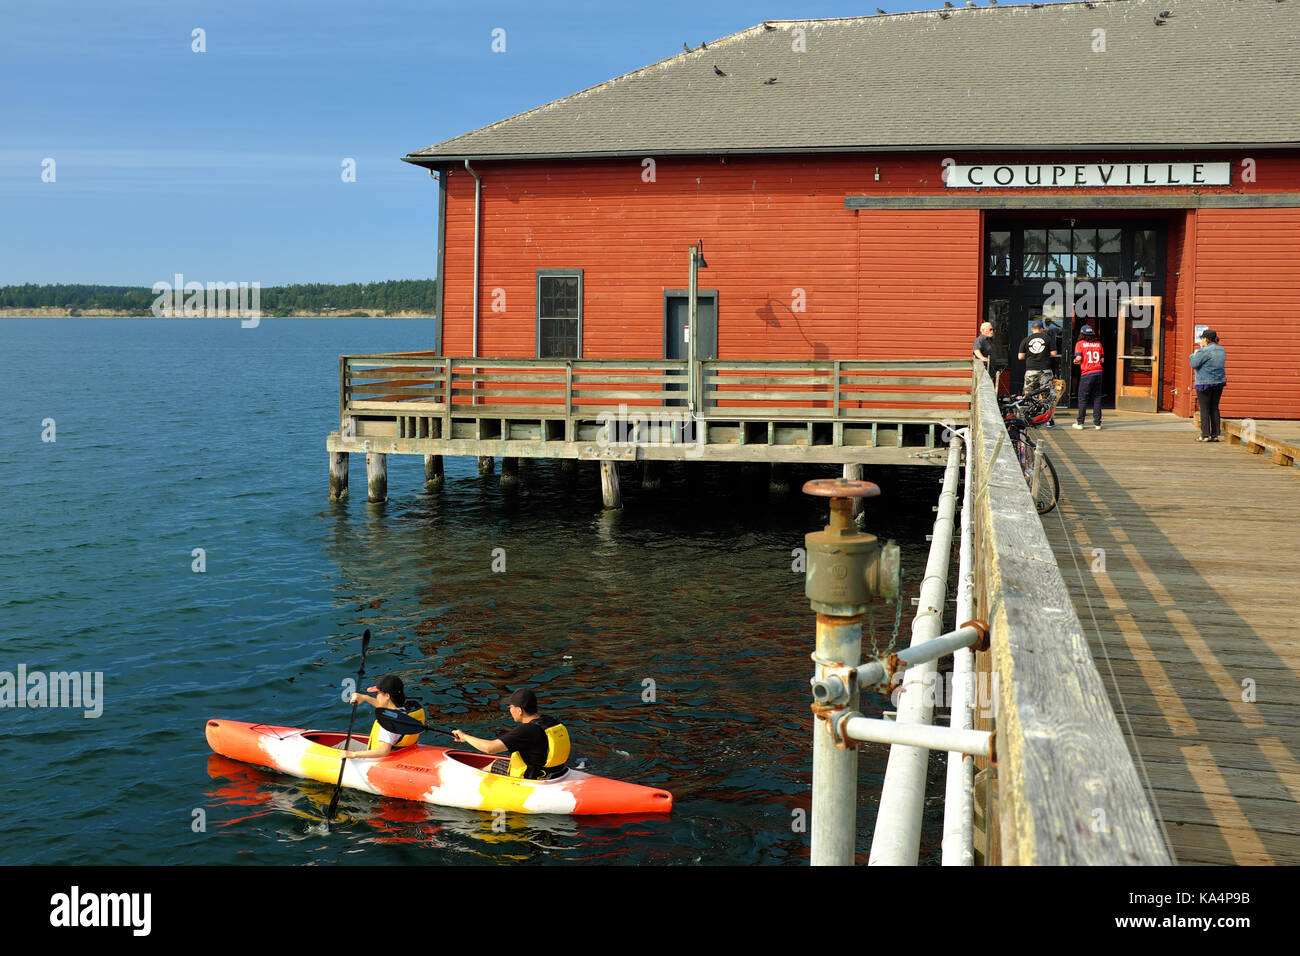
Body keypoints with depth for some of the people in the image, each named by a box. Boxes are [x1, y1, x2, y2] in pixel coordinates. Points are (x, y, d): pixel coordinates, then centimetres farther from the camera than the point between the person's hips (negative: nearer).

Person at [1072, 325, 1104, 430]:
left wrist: (1075, 361, 8)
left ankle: (1080, 423, 7)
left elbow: (1078, 358, -13)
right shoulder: (1098, 344, 10)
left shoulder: (1080, 343, -2)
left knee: (1083, 399, 4)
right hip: (1098, 373, 4)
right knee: (1097, 398, 8)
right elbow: (1102, 359, 9)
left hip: (1086, 374, -4)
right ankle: (1097, 423, 6)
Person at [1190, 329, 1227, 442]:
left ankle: (1205, 435, -3)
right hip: (1219, 382, 7)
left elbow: (1194, 364, -16)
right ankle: (1215, 435, 10)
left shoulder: (1204, 351, -16)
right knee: (1214, 408, 11)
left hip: (1205, 383, -7)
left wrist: (1195, 354, 3)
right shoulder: (1221, 350, 9)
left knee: (1204, 409, -2)